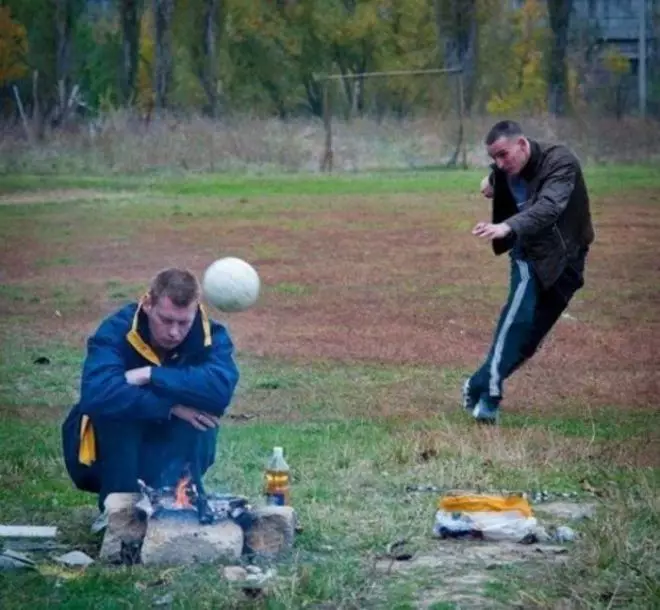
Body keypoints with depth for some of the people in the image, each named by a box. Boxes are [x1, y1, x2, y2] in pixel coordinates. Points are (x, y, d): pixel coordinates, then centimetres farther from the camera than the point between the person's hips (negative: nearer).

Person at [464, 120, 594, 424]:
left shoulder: (561, 162, -25)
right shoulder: (506, 170, -7)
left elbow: (548, 208, -42)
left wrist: (506, 227, -57)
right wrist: (493, 182, -5)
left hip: (564, 258, -2)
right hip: (530, 253, 2)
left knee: (530, 333, -4)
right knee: (520, 312, -24)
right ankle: (488, 389, -32)